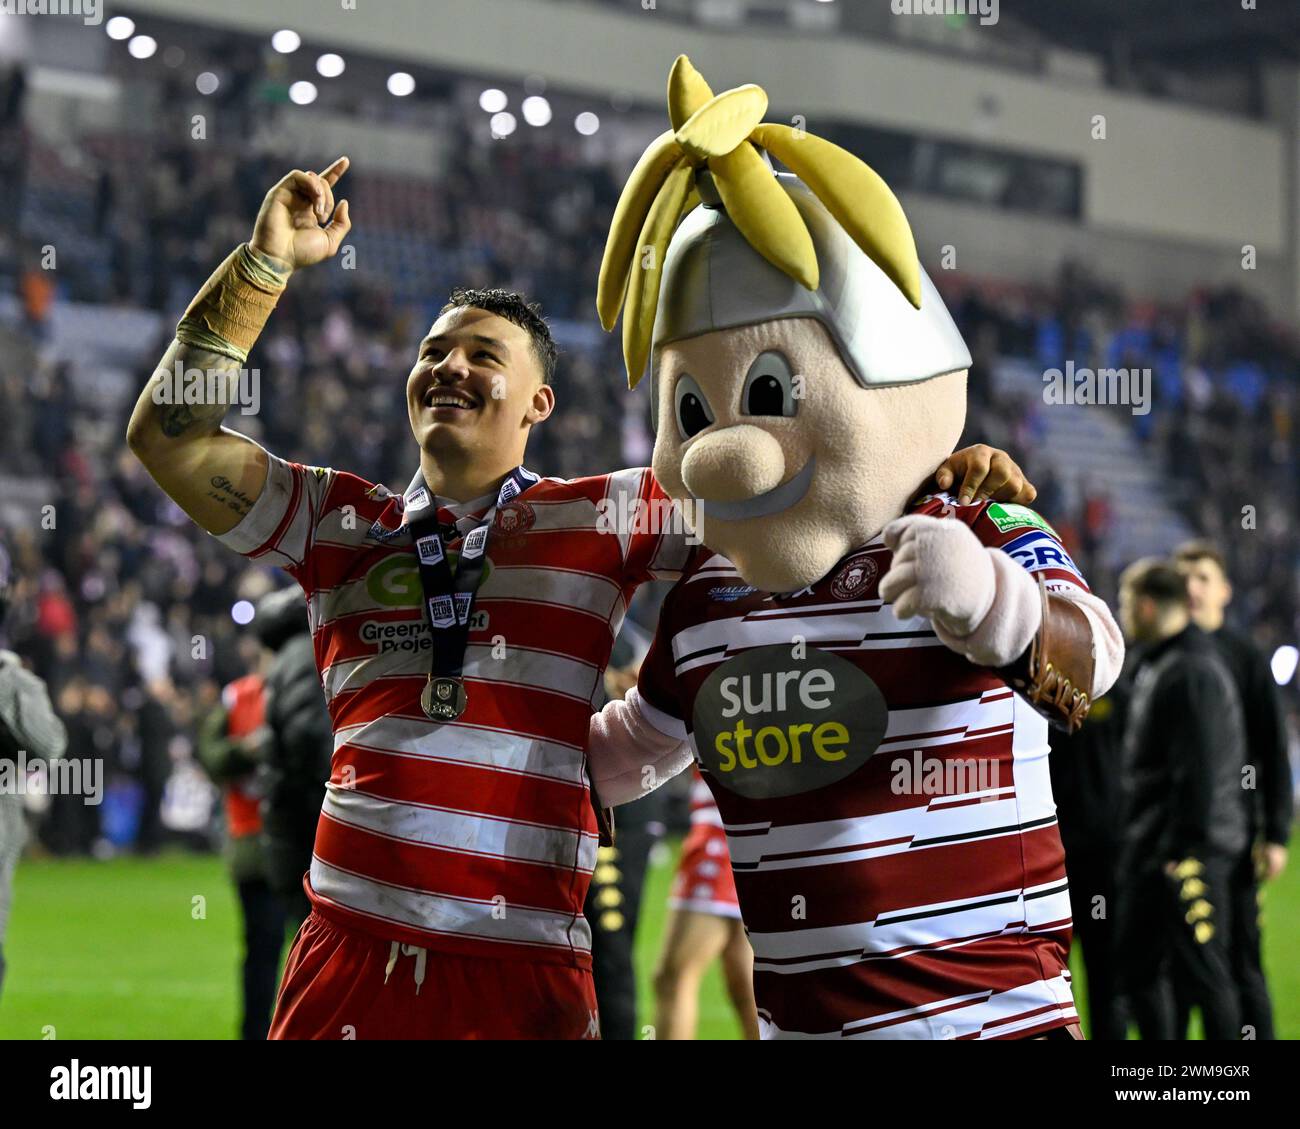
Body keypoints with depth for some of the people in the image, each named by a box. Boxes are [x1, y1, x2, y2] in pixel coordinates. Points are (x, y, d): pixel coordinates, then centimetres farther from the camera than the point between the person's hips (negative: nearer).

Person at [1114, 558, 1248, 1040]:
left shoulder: (1192, 671, -17)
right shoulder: (1153, 666, 16)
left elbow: (1198, 769, -22)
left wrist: (1186, 847, -23)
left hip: (1189, 854, -11)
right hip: (1148, 848, 11)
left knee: (1202, 973, -6)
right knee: (1138, 965, 14)